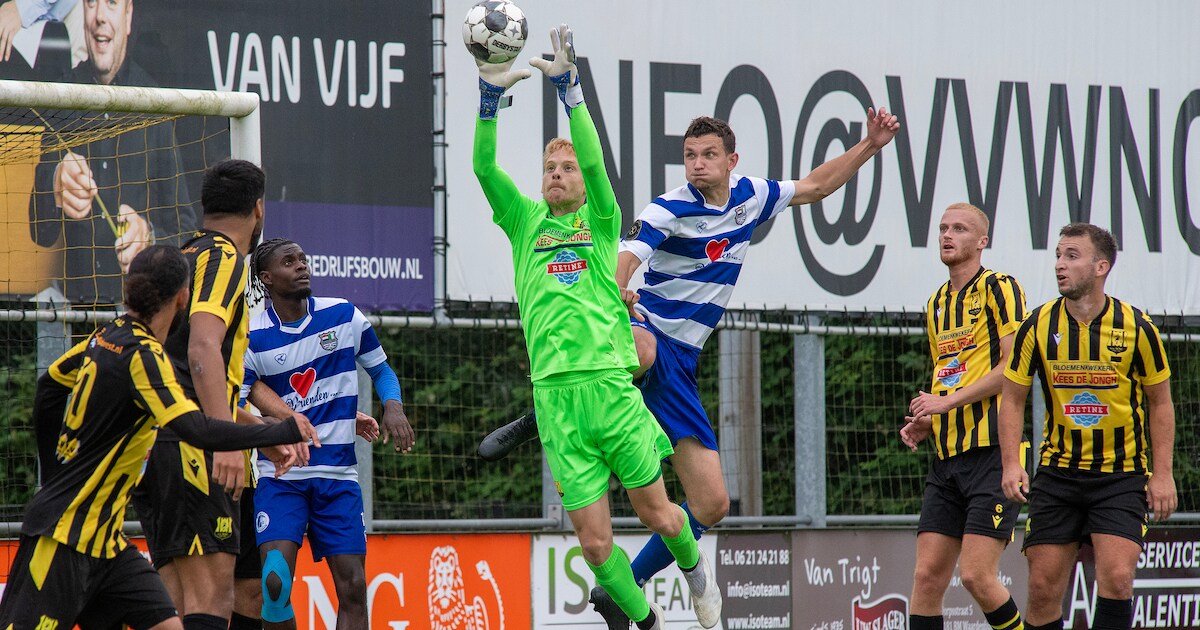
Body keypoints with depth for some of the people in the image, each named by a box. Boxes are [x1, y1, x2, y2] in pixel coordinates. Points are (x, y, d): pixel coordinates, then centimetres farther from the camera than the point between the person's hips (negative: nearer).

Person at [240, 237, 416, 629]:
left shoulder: (344, 316, 4)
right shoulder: (252, 338, -4)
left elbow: (381, 370, 15)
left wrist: (393, 407, -5)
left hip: (338, 476, 2)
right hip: (280, 476, -2)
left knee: (353, 588, -6)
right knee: (274, 582, -19)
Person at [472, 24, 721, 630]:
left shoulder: (600, 221, 10)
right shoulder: (526, 222, 14)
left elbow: (594, 159, -7)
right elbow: (484, 168, 1)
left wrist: (568, 85, -14)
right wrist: (490, 93, -10)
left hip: (611, 385, -1)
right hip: (555, 393, 1)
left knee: (656, 511, 5)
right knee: (593, 538, -2)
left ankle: (695, 567, 36)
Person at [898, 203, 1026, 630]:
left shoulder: (998, 288, -4)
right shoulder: (936, 304, 20)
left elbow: (1013, 366, -12)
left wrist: (948, 401, -13)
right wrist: (924, 422, 12)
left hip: (993, 450, -7)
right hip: (947, 455, 7)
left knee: (977, 575, -13)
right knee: (927, 576, 0)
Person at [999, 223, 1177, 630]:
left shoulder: (1135, 327, -7)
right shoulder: (1038, 327, -4)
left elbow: (1159, 402, 4)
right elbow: (1012, 398, 5)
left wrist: (1162, 474, -2)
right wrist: (1011, 463, -8)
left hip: (1122, 475, -2)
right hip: (1058, 473, 2)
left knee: (1116, 579, -17)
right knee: (1043, 588, -1)